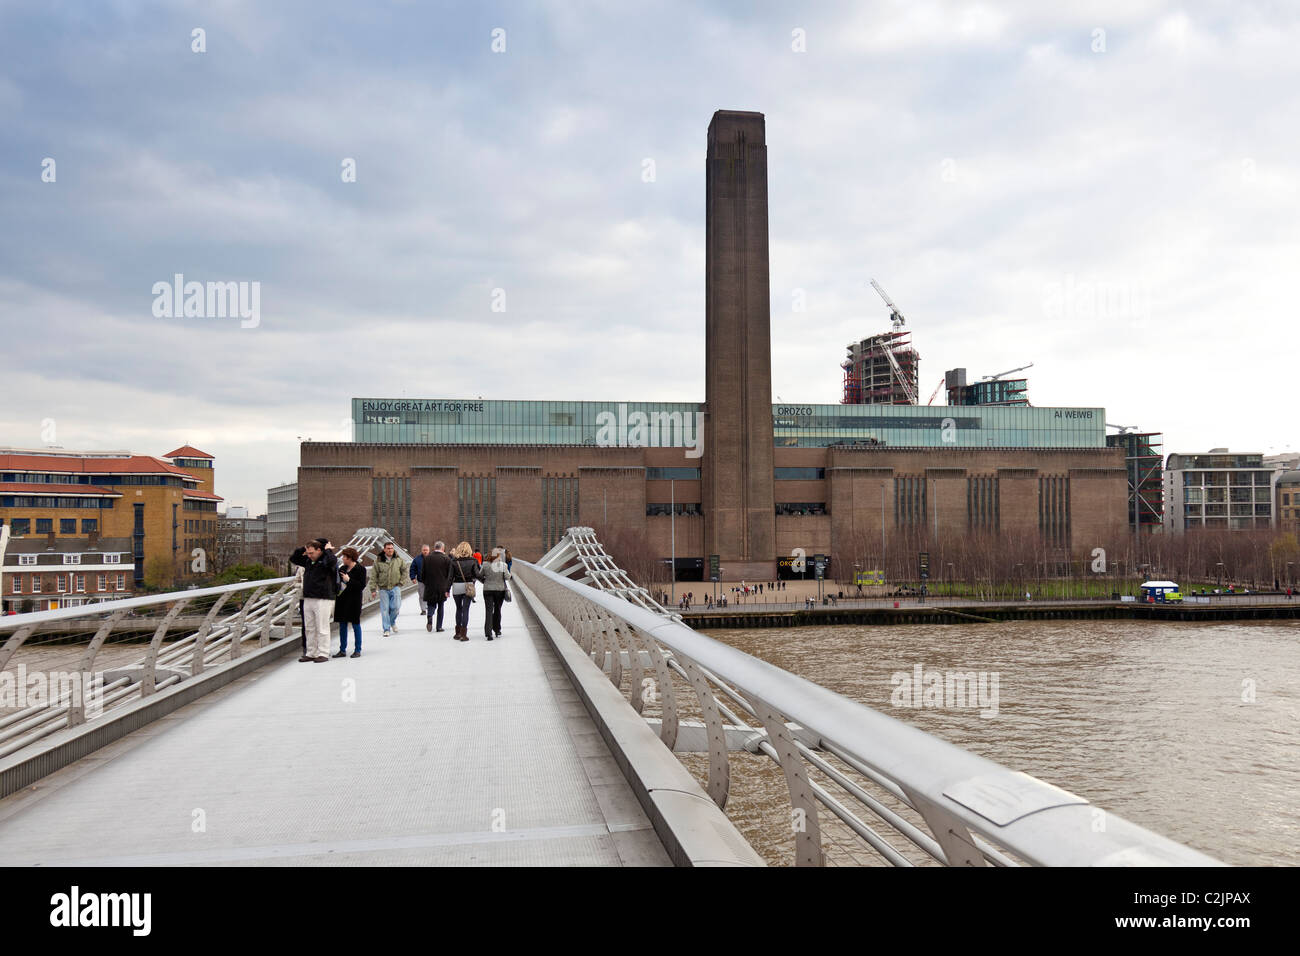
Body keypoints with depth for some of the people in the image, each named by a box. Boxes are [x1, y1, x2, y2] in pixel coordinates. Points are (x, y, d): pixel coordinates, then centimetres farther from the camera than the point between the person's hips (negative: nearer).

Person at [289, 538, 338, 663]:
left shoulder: (326, 560, -8)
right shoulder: (308, 561, 13)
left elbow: (332, 561, -32)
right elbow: (292, 558, 24)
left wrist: (328, 550, -15)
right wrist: (303, 549, 11)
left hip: (323, 600, -7)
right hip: (308, 599, 8)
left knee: (322, 629, -3)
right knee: (309, 628, 12)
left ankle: (323, 654, 4)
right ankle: (311, 653, 20)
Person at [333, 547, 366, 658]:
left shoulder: (360, 569, -8)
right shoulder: (343, 568, 11)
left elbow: (362, 585, -14)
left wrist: (349, 580, -20)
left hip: (354, 600, -7)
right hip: (342, 599, 7)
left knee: (355, 624, 0)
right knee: (342, 625, 8)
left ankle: (357, 650, 7)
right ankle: (342, 650, 15)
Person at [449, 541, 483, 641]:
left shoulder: (454, 561, -3)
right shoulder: (473, 561, -4)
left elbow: (450, 577, -2)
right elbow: (477, 575, -10)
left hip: (456, 587, 1)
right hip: (468, 587, -1)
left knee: (459, 608, 17)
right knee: (465, 609, 2)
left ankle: (458, 632, 20)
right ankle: (463, 634, -1)